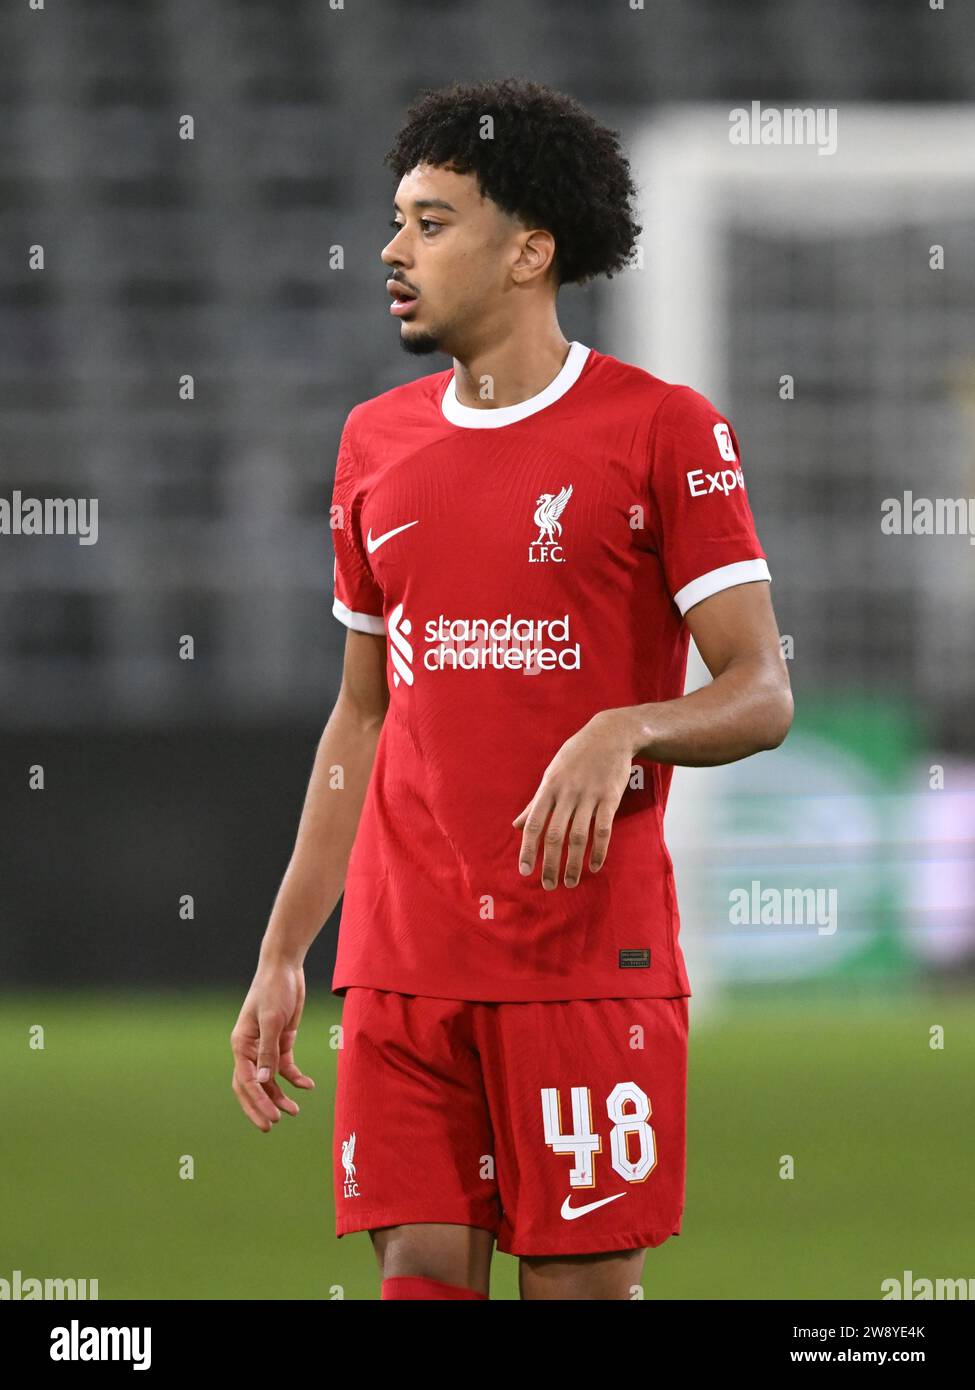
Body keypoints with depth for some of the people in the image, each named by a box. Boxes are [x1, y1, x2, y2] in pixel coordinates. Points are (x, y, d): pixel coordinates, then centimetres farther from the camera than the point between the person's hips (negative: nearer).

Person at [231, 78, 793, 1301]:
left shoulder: (663, 430, -3)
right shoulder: (377, 441, 14)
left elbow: (761, 695, -6)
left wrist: (619, 732, -26)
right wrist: (281, 953, 15)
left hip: (591, 957, -4)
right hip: (400, 959, 4)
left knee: (580, 1282, -3)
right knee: (420, 1273, -1)